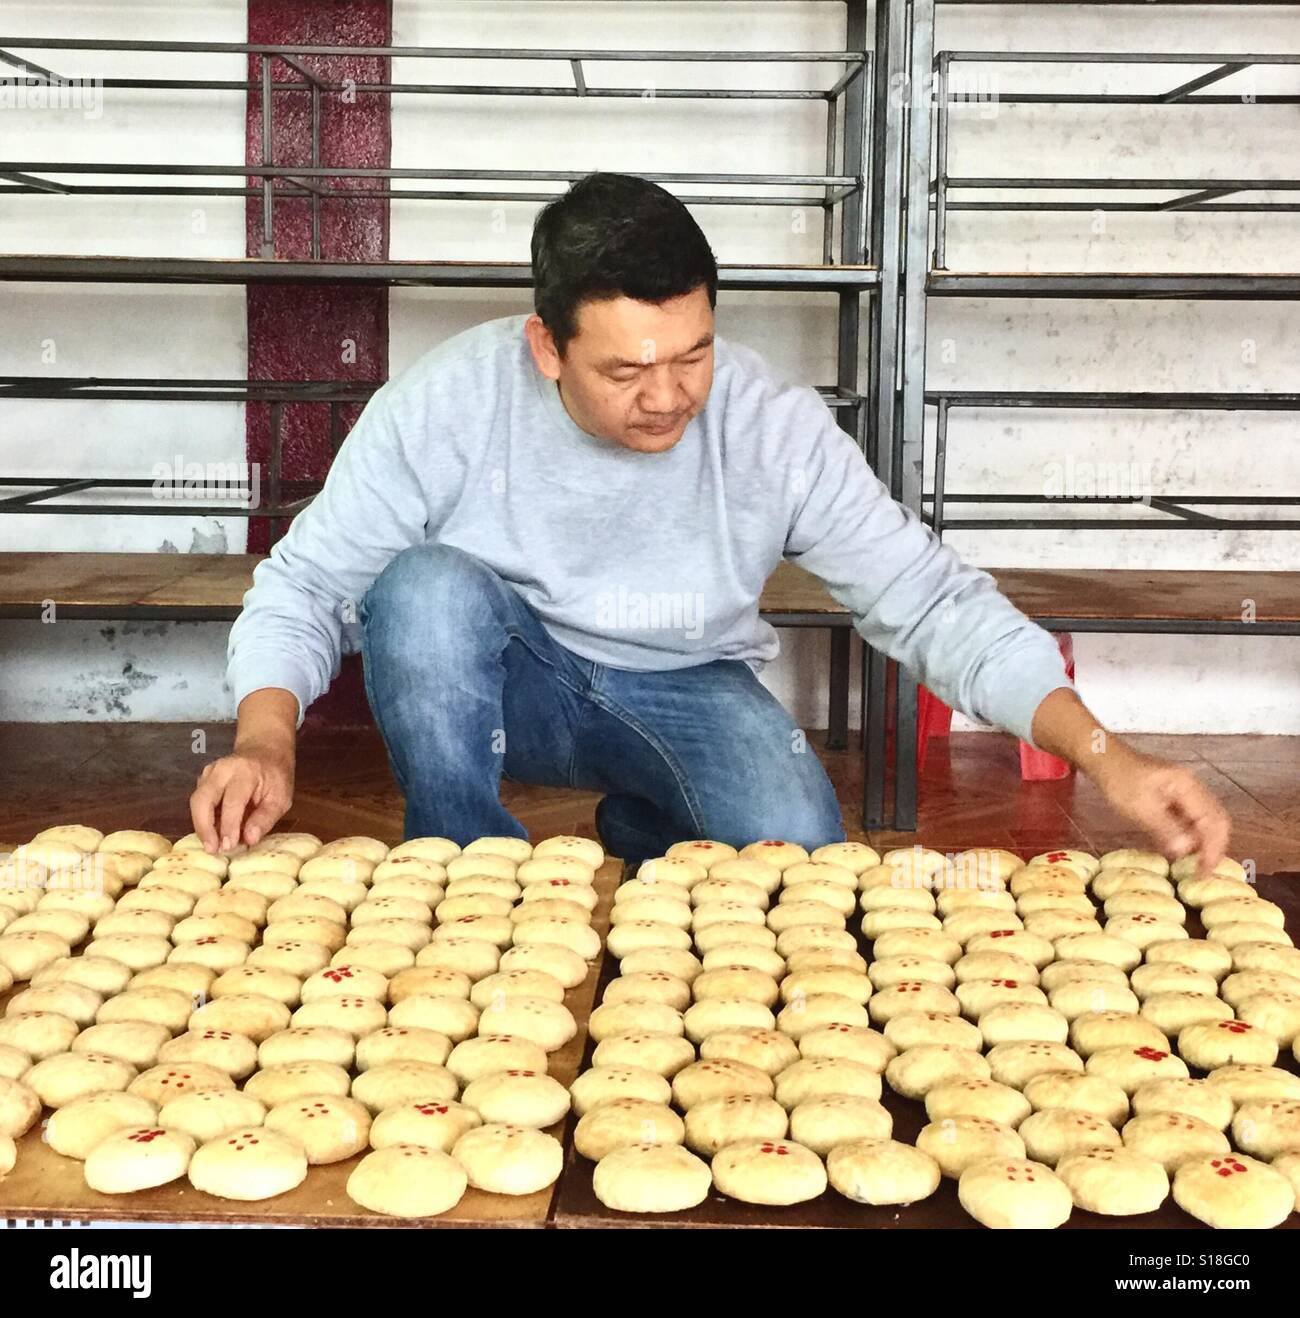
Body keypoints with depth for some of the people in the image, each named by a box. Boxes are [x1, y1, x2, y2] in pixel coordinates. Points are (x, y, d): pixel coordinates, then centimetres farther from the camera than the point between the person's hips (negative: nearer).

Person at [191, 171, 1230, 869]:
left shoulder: (776, 428, -21)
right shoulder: (445, 405, -22)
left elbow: (933, 602, -19)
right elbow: (305, 585, -15)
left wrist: (1106, 756, -30)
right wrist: (266, 741, -35)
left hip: (687, 690, 0)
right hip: (502, 681, 0)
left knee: (796, 845, -30)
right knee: (425, 590, -33)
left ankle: (639, 834, 8)